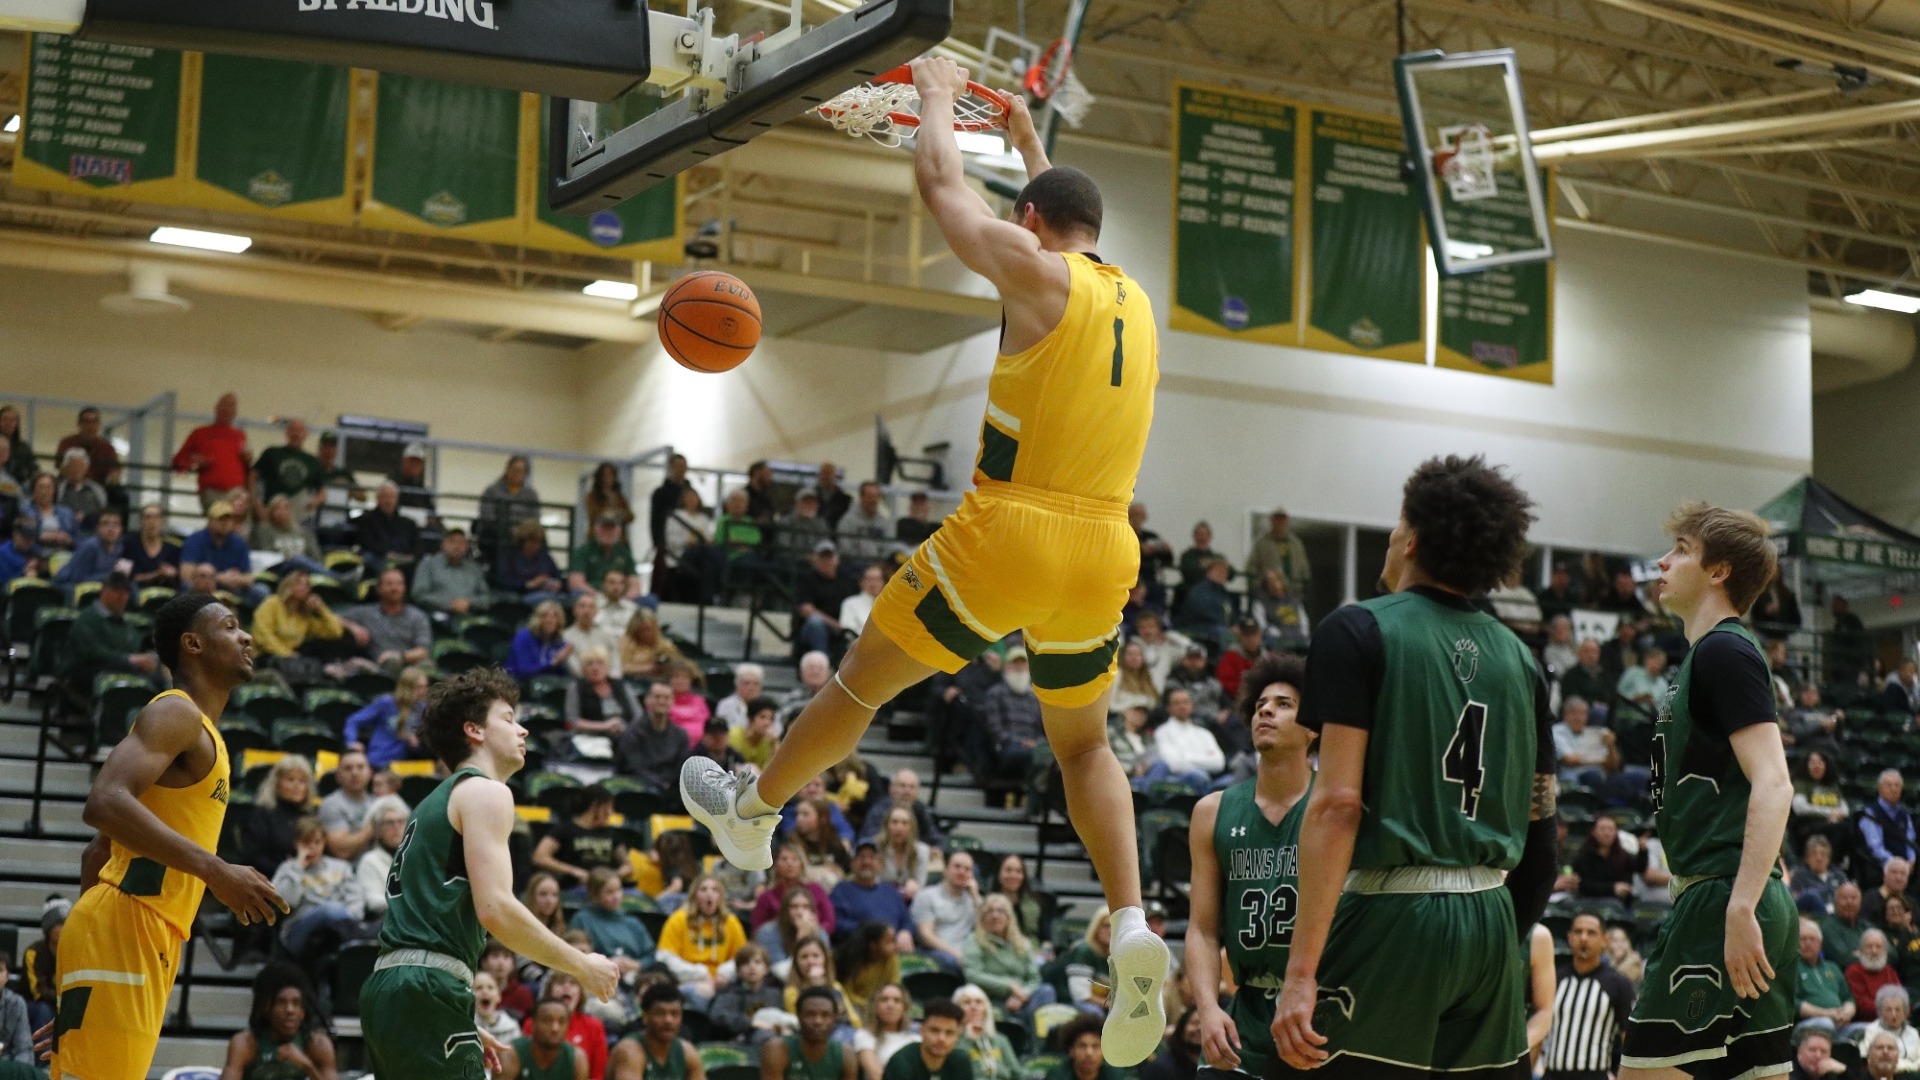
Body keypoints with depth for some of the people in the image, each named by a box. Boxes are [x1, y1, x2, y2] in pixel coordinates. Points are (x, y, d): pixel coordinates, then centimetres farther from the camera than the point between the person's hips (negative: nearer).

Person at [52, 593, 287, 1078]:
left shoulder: (200, 730, 24)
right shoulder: (177, 713, -6)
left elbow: (100, 850, 27)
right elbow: (105, 803, -24)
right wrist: (214, 870, -29)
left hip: (149, 940, 10)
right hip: (124, 931, -10)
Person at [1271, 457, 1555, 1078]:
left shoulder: (1359, 631, -3)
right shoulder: (1518, 658, 15)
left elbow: (1338, 803, -12)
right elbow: (1541, 823, 15)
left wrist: (1301, 971, -15)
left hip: (1390, 911, -6)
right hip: (1491, 917, 6)